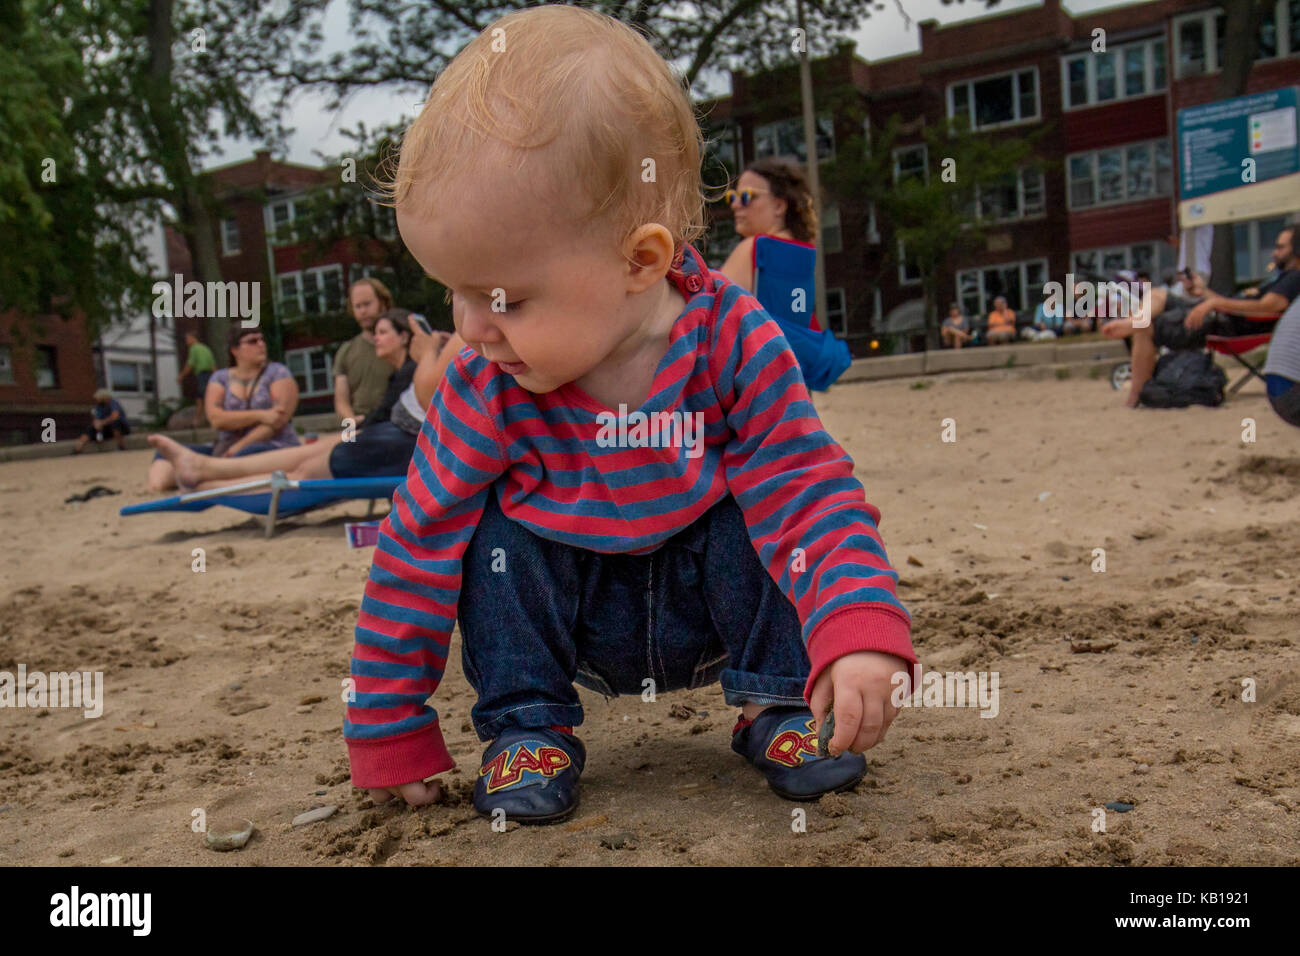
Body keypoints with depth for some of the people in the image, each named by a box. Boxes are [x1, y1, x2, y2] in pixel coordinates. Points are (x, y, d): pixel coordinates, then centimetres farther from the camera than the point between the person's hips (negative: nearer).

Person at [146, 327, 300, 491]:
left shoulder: (277, 373, 5)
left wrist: (239, 447, -15)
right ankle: (161, 478, -42)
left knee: (248, 454, -39)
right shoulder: (220, 378, 12)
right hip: (226, 449, 4)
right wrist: (260, 415, -18)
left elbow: (279, 419, -8)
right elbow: (216, 418, -5)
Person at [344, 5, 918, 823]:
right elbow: (420, 549, -15)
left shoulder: (733, 342, -26)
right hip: (579, 631, 1)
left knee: (760, 514, -28)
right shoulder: (487, 393, -22)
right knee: (501, 531, -23)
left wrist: (861, 632, -45)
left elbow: (815, 496, -27)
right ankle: (526, 730, -5)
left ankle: (779, 708, -7)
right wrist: (388, 737, -13)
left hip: (713, 607, -1)